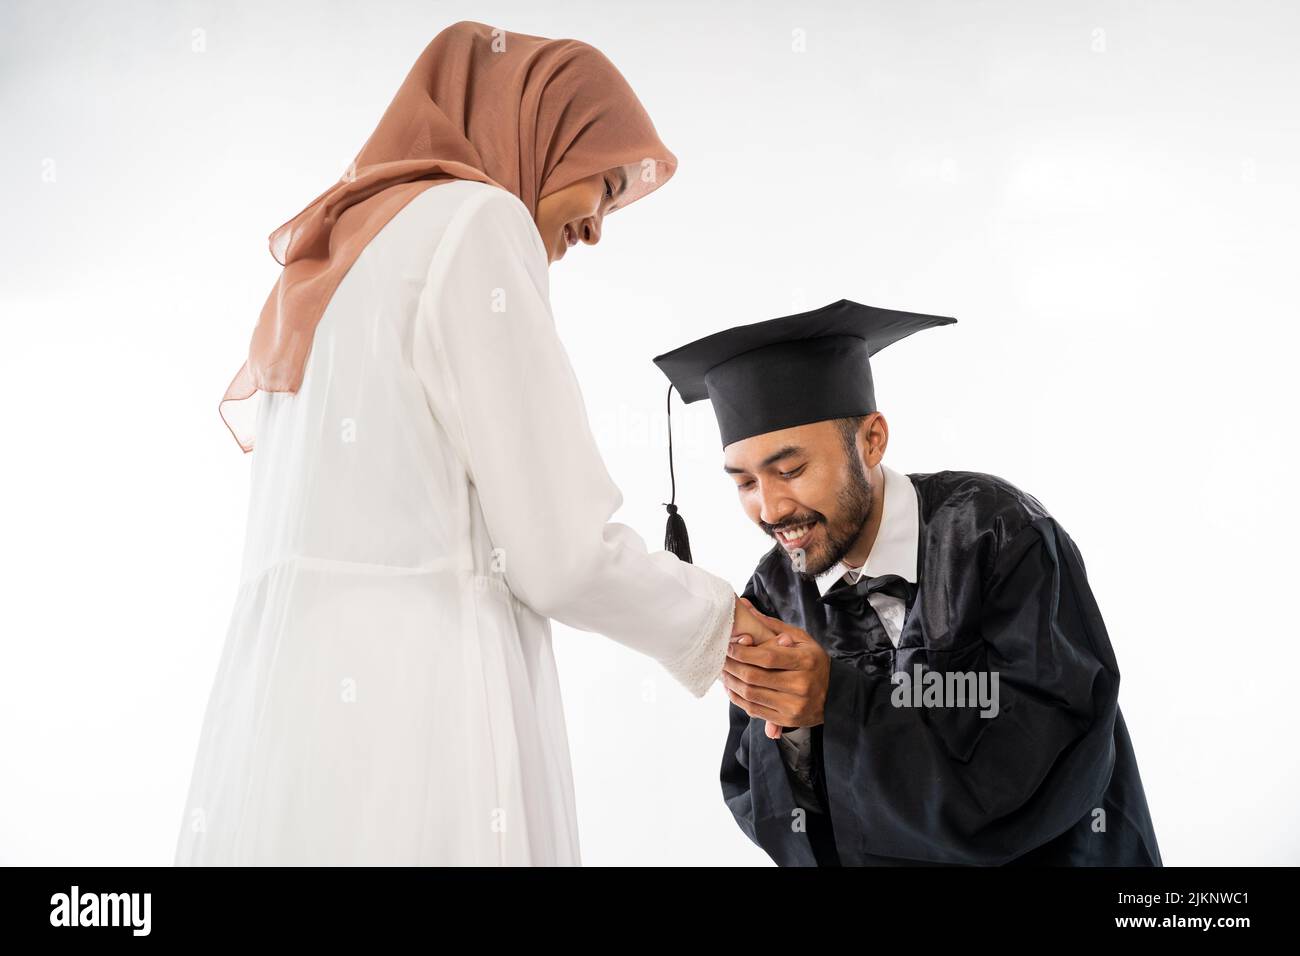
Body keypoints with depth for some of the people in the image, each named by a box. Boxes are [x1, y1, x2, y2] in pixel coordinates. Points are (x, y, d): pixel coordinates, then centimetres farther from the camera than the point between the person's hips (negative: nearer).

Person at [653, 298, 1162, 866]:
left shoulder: (1000, 534, -14)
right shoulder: (776, 595, -4)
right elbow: (750, 795, 0)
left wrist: (840, 699, -23)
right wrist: (783, 727, -19)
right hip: (869, 853, 3)